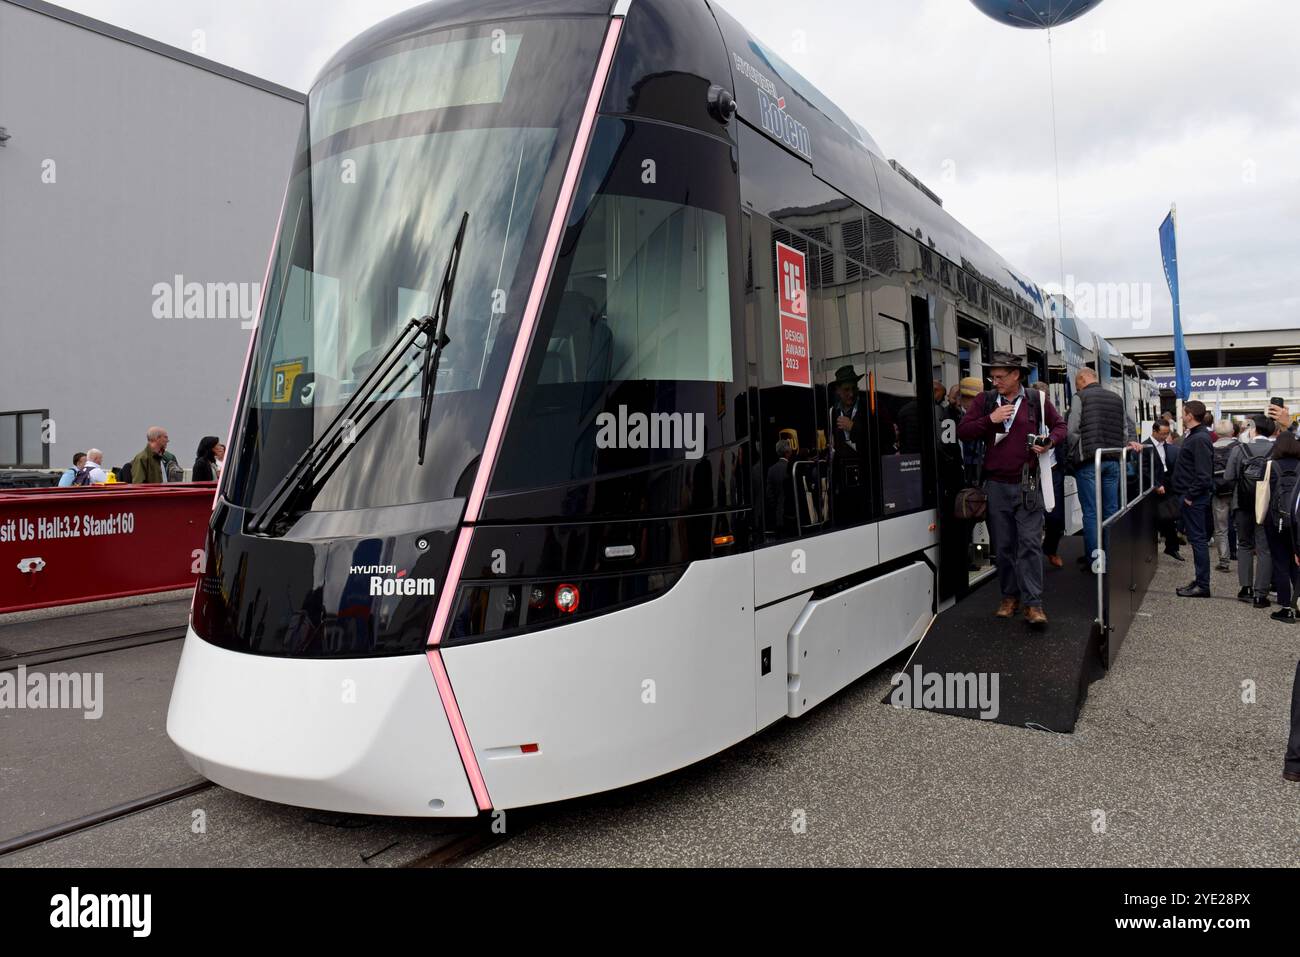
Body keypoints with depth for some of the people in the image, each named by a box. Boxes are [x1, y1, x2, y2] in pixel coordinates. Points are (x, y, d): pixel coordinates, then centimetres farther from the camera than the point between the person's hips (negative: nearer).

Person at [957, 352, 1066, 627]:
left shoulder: (1036, 400, 3)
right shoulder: (984, 401, 6)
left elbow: (1060, 425, 15)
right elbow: (962, 432, 0)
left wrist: (1050, 441, -6)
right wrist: (990, 420, -13)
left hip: (1027, 485, -2)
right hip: (996, 485, 2)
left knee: (1030, 543, -6)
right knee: (1003, 545, 8)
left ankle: (1033, 603, -5)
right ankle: (1010, 596, 19)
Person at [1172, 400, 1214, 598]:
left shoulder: (1200, 439, -18)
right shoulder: (1193, 435, 14)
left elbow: (1203, 474, -23)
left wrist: (1190, 496, -18)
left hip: (1194, 499, -10)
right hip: (1191, 496, 10)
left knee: (1198, 539, -4)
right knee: (1197, 539, 15)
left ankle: (1203, 586, 1)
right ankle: (1200, 580, 23)